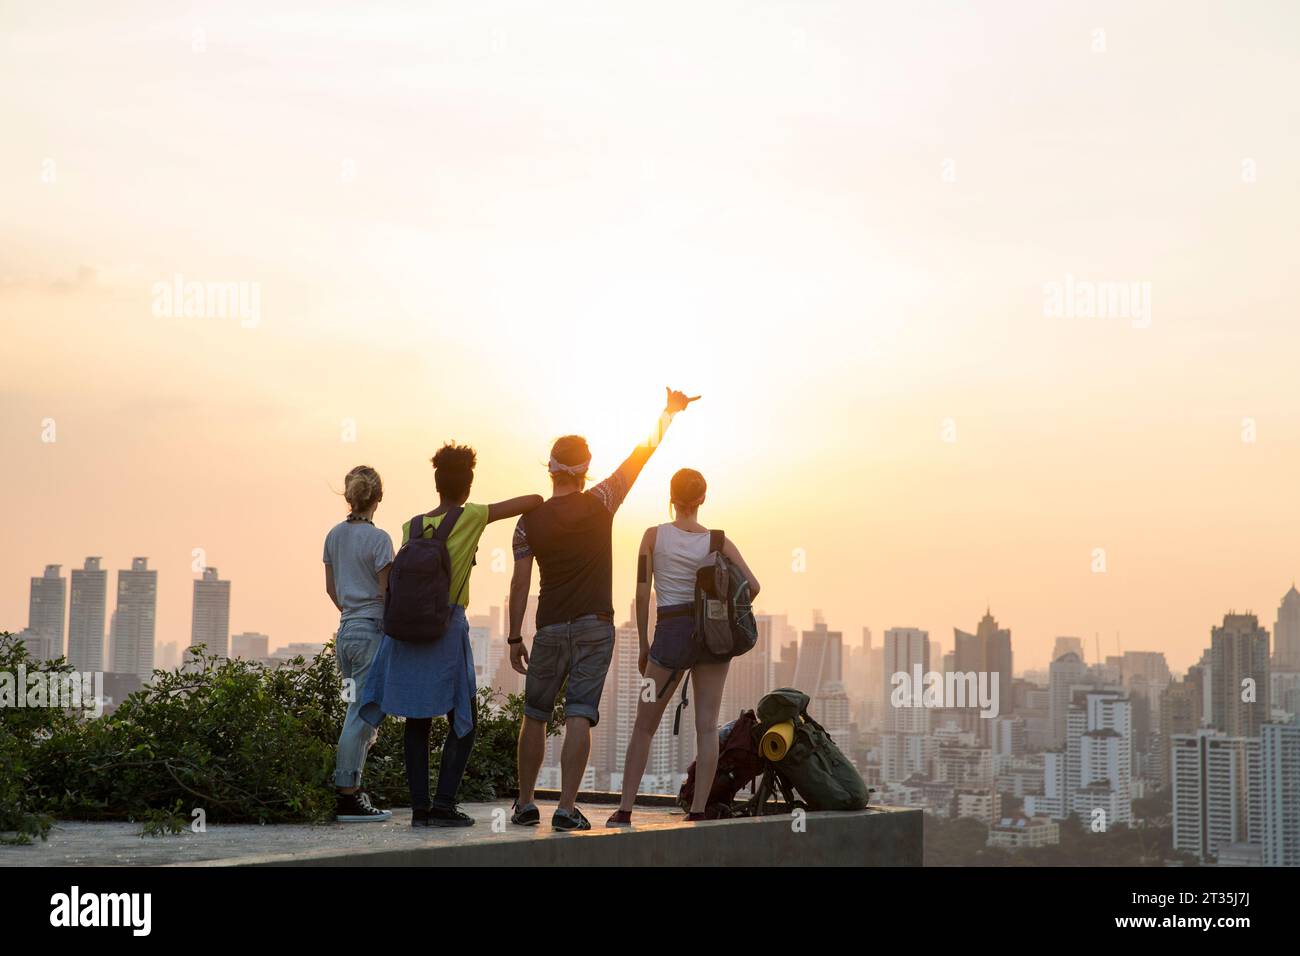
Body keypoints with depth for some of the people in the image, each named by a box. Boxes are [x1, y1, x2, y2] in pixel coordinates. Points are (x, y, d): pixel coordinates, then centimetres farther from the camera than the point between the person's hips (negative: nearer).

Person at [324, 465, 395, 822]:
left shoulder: (334, 535, 9)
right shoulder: (378, 539, -12)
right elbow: (386, 593, -13)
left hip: (345, 631, 7)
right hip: (372, 632, -7)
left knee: (361, 713, 14)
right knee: (361, 715, -5)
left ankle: (348, 791, 14)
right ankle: (348, 797, -4)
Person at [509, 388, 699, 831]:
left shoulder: (530, 521, 0)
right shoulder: (599, 503, -2)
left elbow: (520, 583, -2)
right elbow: (642, 455, 7)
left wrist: (515, 637, 3)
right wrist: (669, 412, 19)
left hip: (550, 629, 1)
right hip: (594, 626, -1)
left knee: (535, 716, 12)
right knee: (579, 716, -5)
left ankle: (525, 804, 15)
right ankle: (567, 807, -10)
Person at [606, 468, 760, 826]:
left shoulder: (654, 536, -1)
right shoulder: (718, 541, 2)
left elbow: (642, 594, -3)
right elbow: (752, 586, -4)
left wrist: (643, 644, 5)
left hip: (671, 634, -1)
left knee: (644, 726, 9)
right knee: (707, 727, 3)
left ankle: (625, 809, 6)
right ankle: (698, 810, -1)